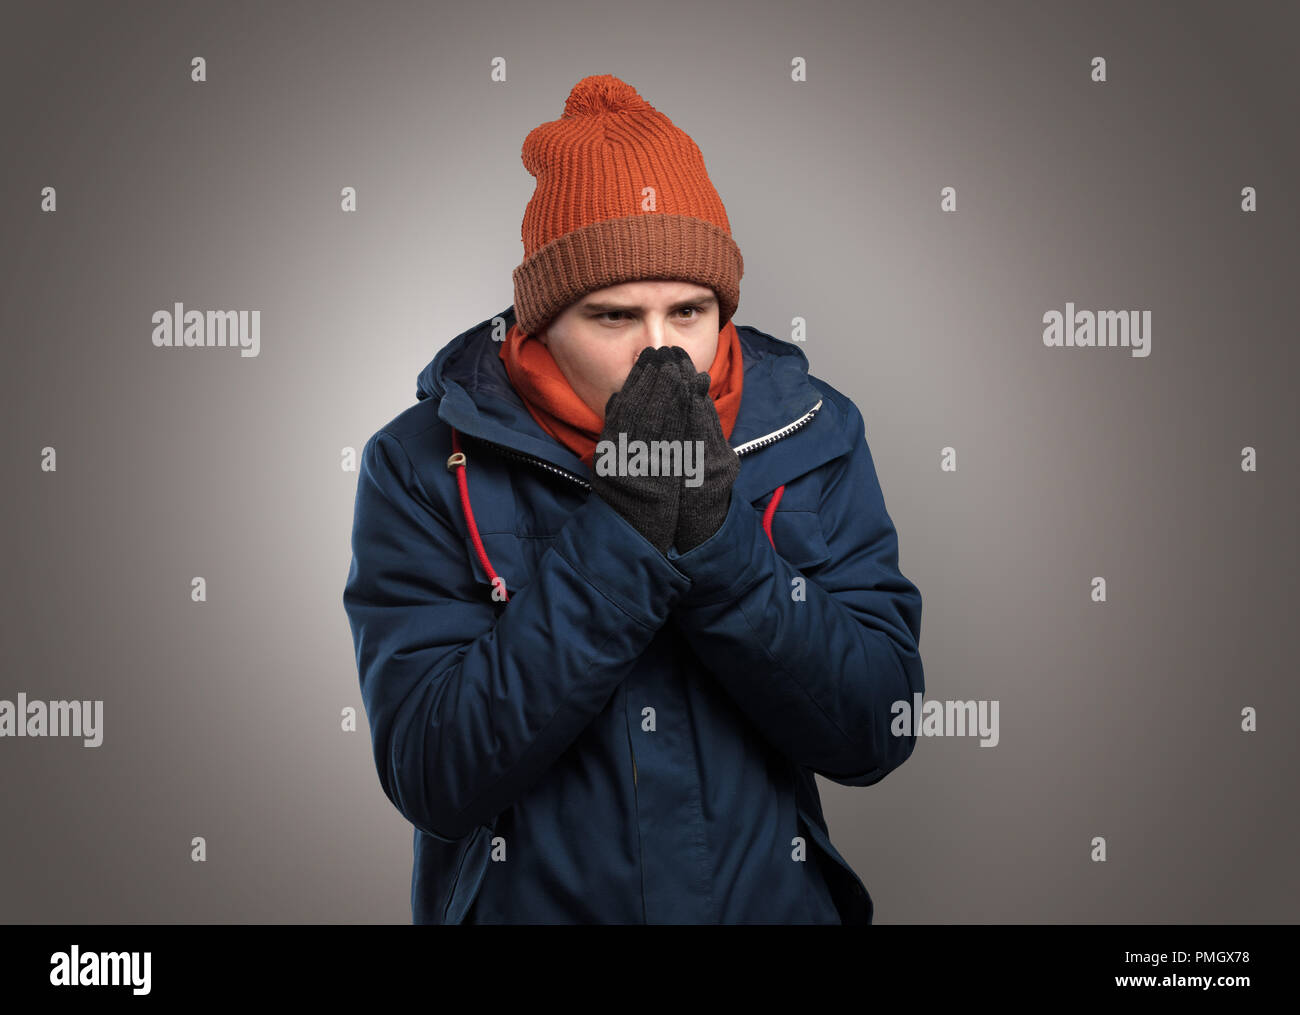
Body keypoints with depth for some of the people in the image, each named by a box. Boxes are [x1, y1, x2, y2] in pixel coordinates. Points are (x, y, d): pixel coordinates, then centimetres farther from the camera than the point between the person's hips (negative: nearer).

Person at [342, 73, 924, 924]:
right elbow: (429, 776, -21)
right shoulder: (424, 465, -14)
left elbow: (877, 735, -13)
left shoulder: (811, 435, -8)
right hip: (519, 901, -1)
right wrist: (619, 537, -27)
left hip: (774, 896, 2)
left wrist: (715, 536, -26)